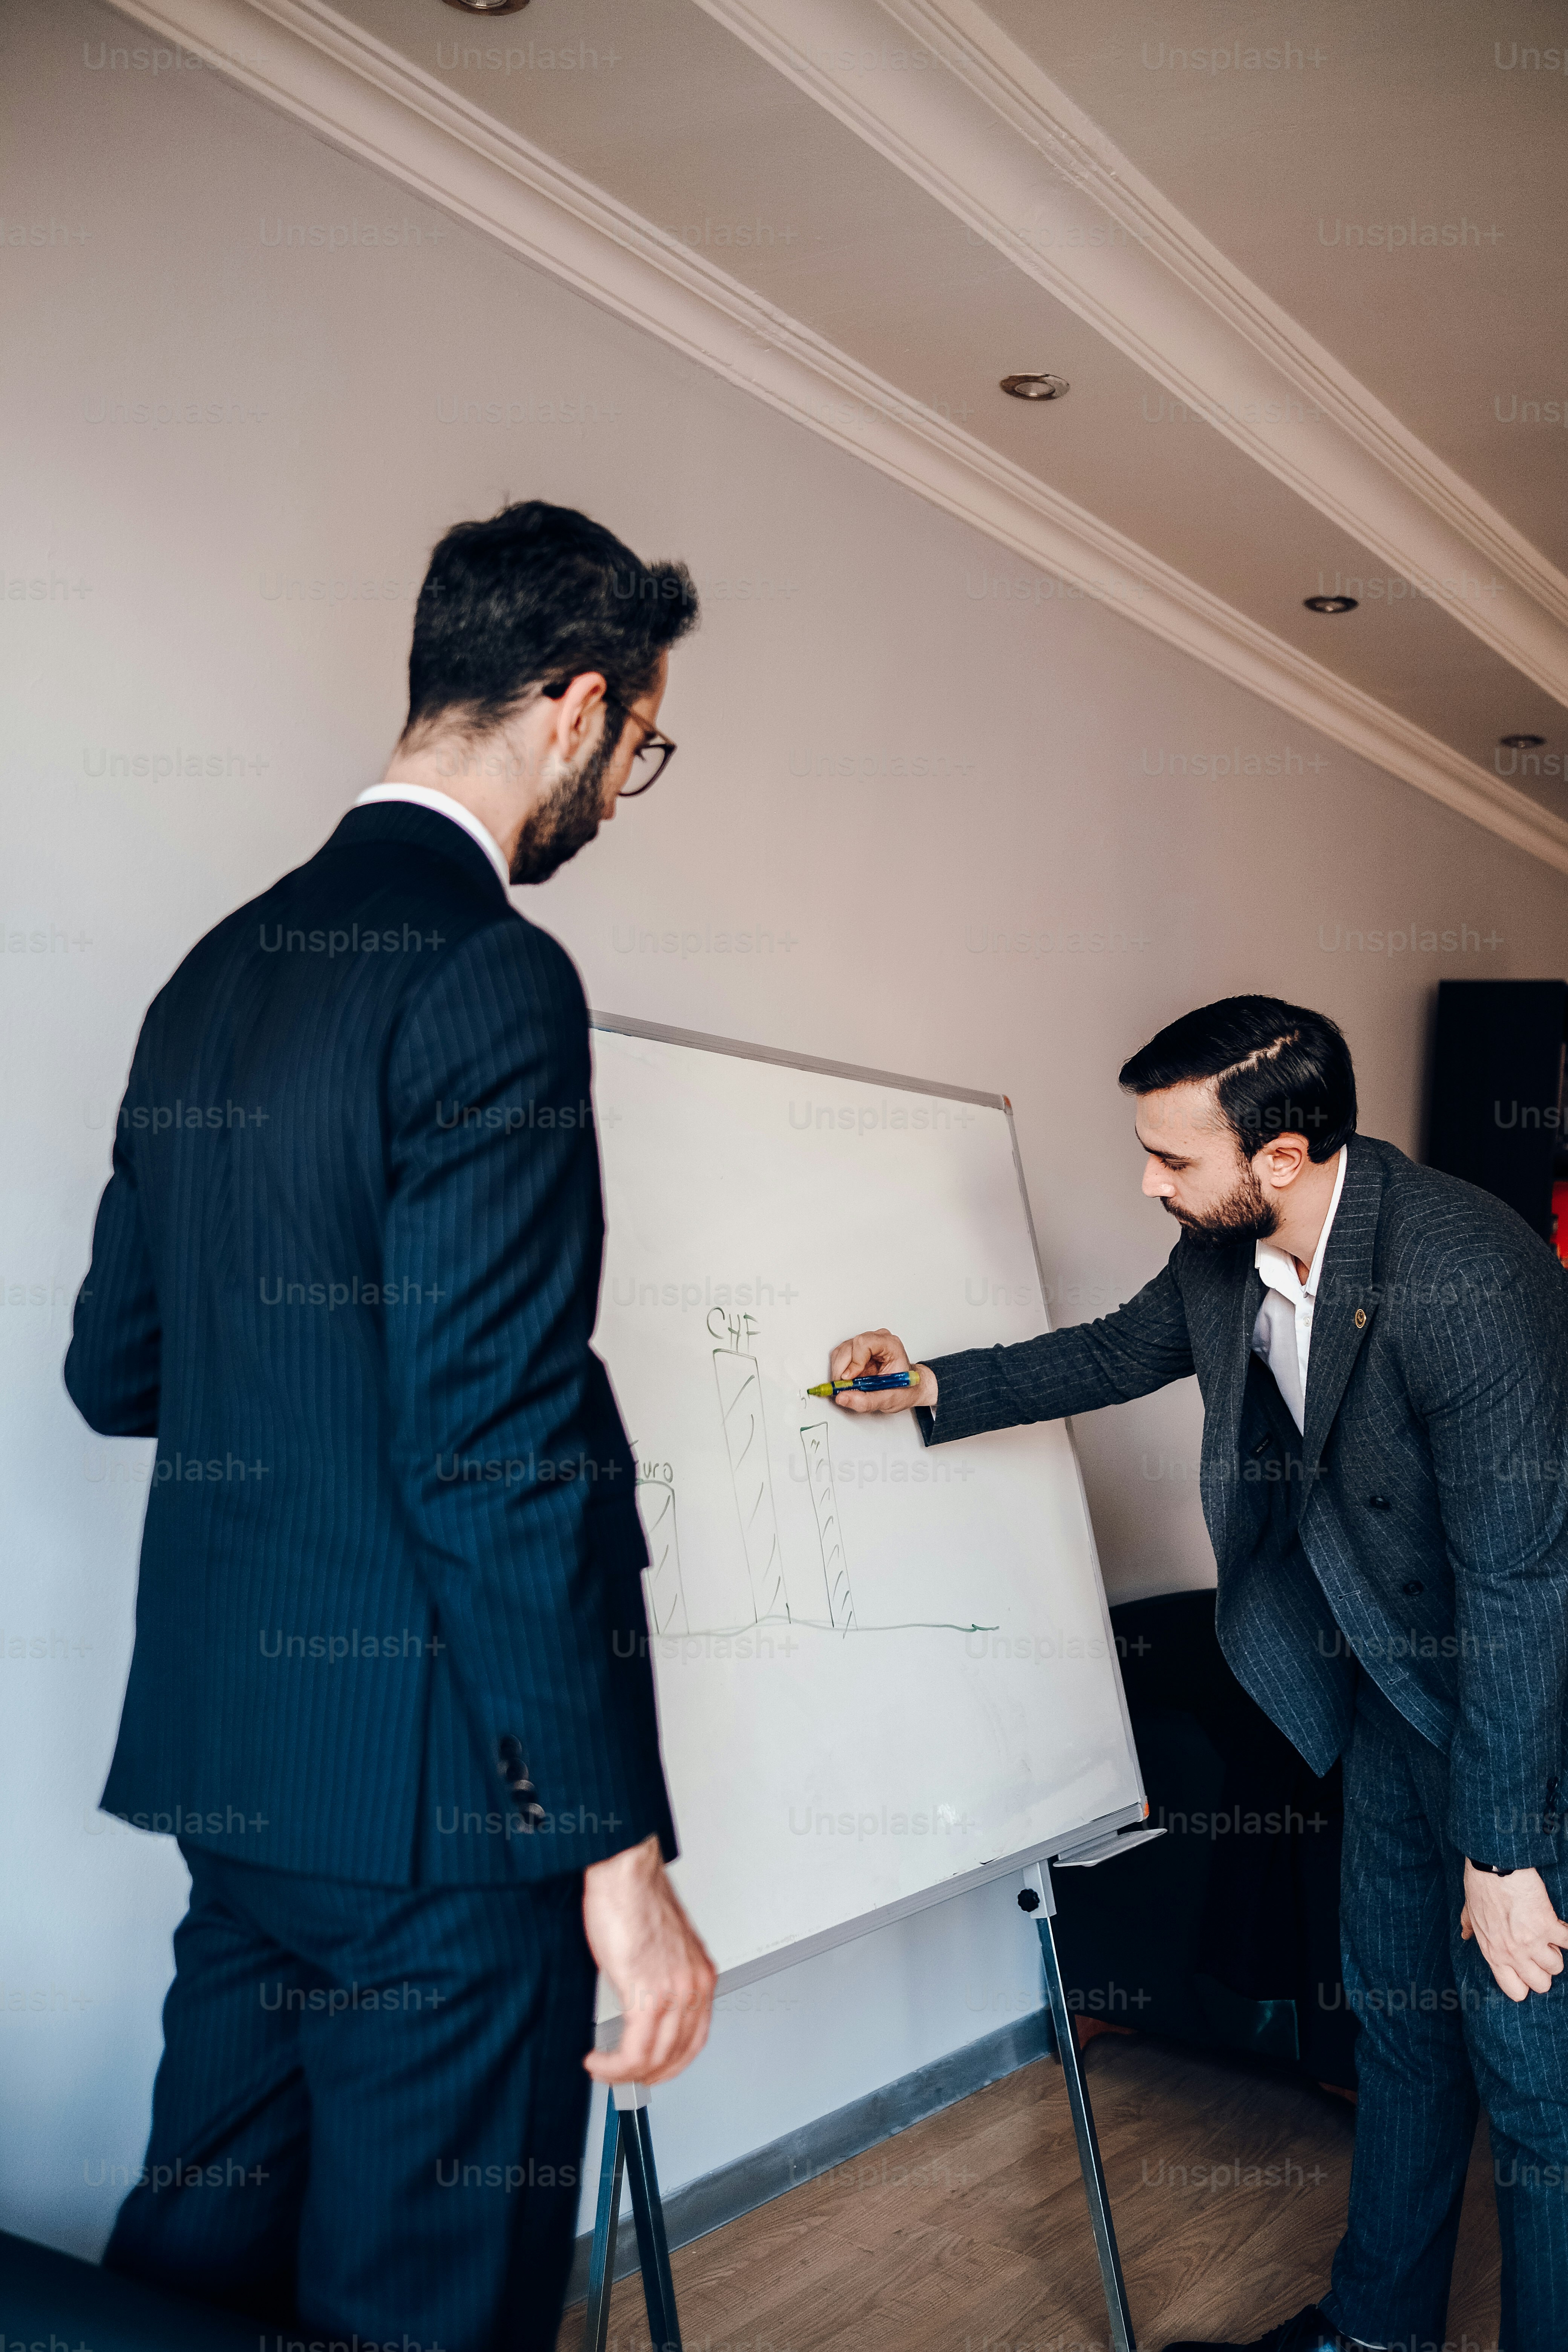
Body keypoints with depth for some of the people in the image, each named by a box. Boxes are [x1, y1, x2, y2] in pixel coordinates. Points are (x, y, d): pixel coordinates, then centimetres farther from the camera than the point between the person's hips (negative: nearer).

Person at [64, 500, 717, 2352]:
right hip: (429, 1789, -9)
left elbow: (112, 1368, 14)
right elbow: (502, 1453, -22)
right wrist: (619, 1854, -16)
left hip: (227, 1766, 9)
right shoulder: (489, 978, -17)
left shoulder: (219, 971, 10)